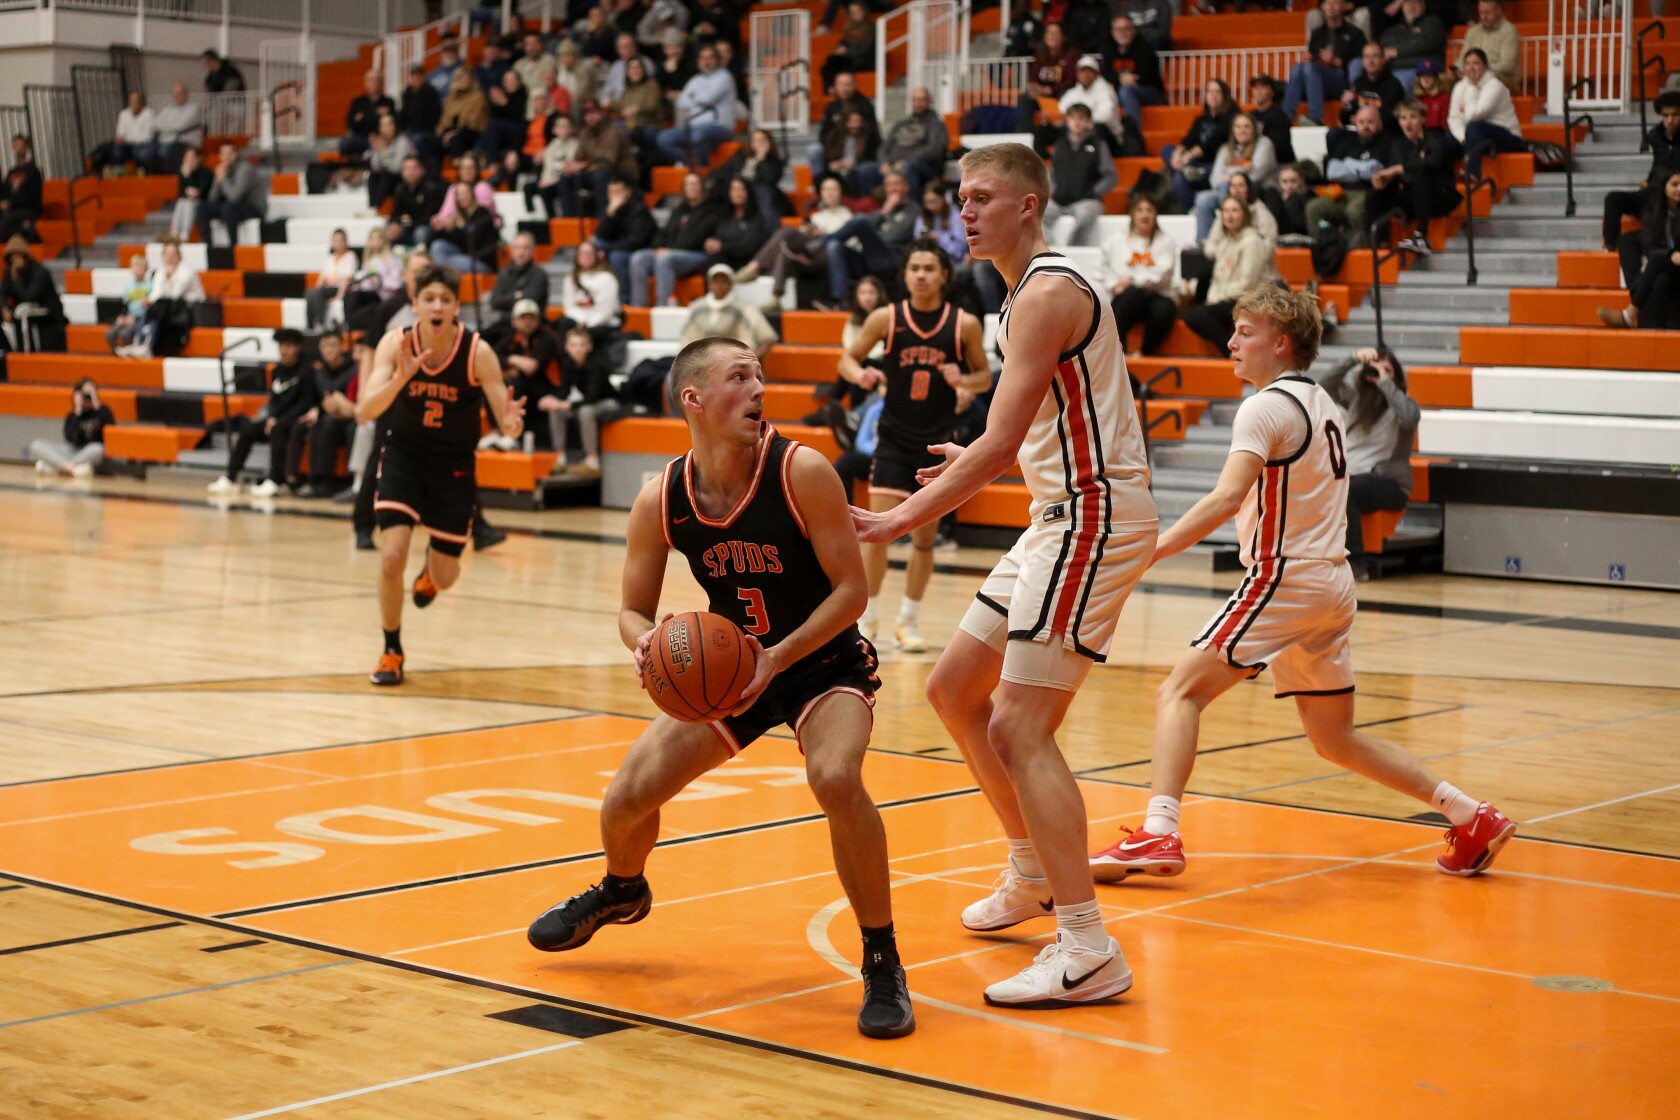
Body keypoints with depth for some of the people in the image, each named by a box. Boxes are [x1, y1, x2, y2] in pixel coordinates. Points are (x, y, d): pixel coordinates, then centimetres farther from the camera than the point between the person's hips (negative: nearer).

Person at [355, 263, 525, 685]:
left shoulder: (478, 353, -20)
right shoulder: (395, 344, -18)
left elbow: (506, 424, -18)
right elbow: (364, 412, -27)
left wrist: (511, 422, -43)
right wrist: (400, 378, -44)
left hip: (455, 464, 0)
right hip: (404, 454, 0)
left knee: (444, 579, 7)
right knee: (392, 558, -18)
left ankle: (430, 565, 47)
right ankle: (391, 652, 5)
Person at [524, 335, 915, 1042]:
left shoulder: (802, 473, -23)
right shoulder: (660, 502, -14)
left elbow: (851, 589, -18)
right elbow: (634, 611, -3)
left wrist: (777, 657, -29)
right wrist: (647, 646, -27)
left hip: (825, 660, -4)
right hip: (728, 666, 4)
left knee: (835, 778, -33)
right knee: (629, 795, -1)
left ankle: (882, 962, -15)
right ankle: (622, 890, 38)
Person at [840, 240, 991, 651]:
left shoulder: (964, 325, -5)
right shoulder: (886, 318, -6)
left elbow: (985, 376, 5)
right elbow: (847, 359, 3)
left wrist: (965, 381, -18)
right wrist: (861, 375, -20)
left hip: (939, 442, 1)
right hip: (894, 437, -1)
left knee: (925, 537, 7)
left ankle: (909, 621, 22)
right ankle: (866, 619, 6)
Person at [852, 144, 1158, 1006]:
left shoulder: (1046, 294, -16)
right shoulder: (1037, 289, 15)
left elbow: (1001, 443, -23)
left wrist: (903, 520, -23)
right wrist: (980, 459, 25)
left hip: (1094, 515, -10)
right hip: (1065, 514, 10)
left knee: (1019, 728, -15)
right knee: (954, 689, 17)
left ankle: (1088, 951, -16)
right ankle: (1033, 871, 31)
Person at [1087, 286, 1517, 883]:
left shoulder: (1268, 406, -12)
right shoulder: (1322, 404, 16)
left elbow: (1227, 498, -25)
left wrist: (1148, 551, -29)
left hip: (1286, 581, -9)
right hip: (1331, 583, 9)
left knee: (1180, 693, -9)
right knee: (1335, 738, 18)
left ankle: (1158, 834, -21)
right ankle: (1471, 817, 17)